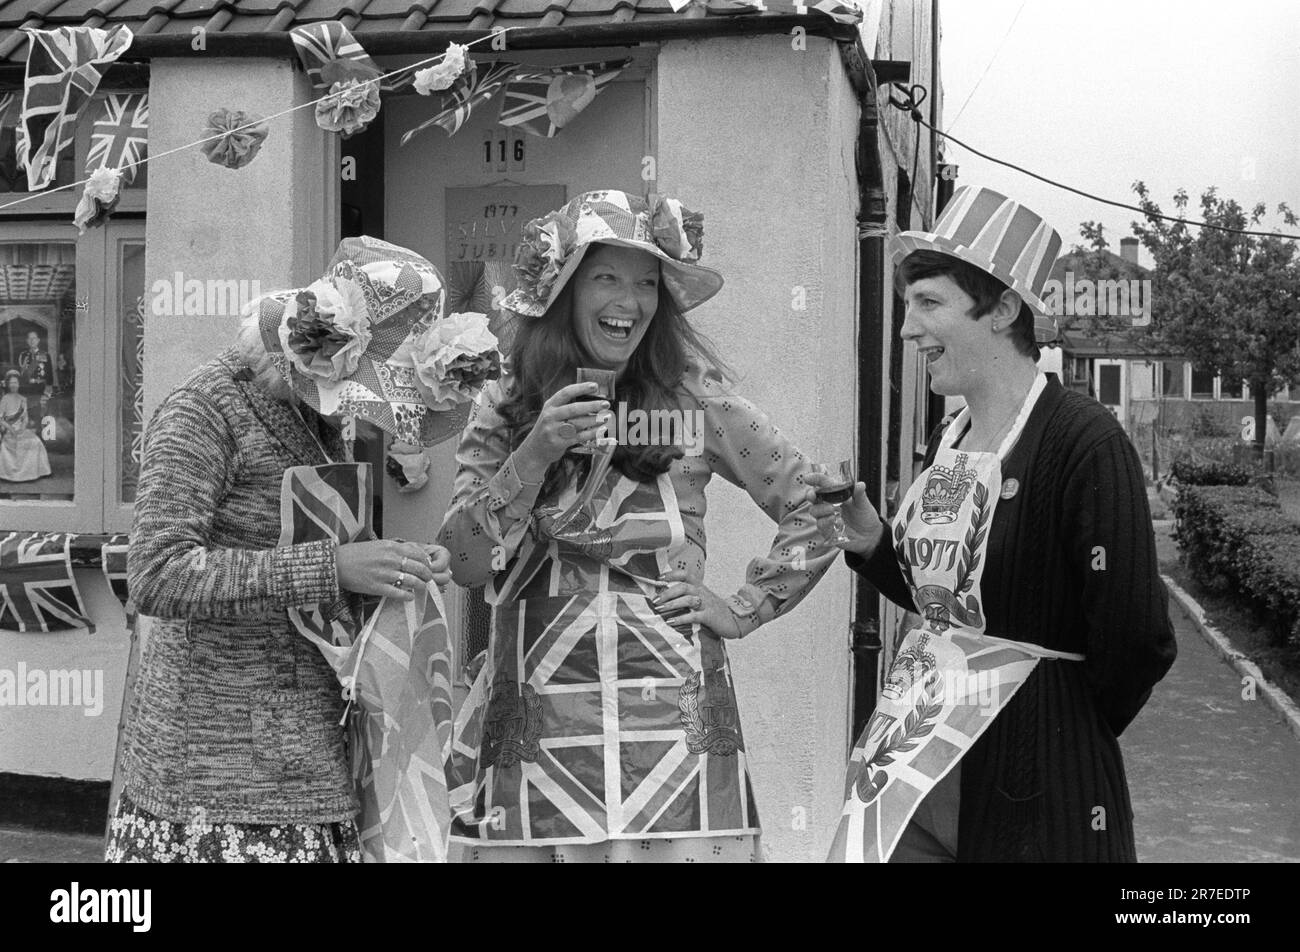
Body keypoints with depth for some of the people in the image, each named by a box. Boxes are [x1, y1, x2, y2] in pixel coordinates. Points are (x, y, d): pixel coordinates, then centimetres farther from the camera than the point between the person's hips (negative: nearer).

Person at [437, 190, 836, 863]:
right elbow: (466, 564, -4)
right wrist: (535, 454, -14)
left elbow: (817, 512, 7)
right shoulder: (505, 409, 4)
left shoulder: (693, 403, 1)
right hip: (536, 726, 1)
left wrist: (745, 609, 0)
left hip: (670, 724, 0)